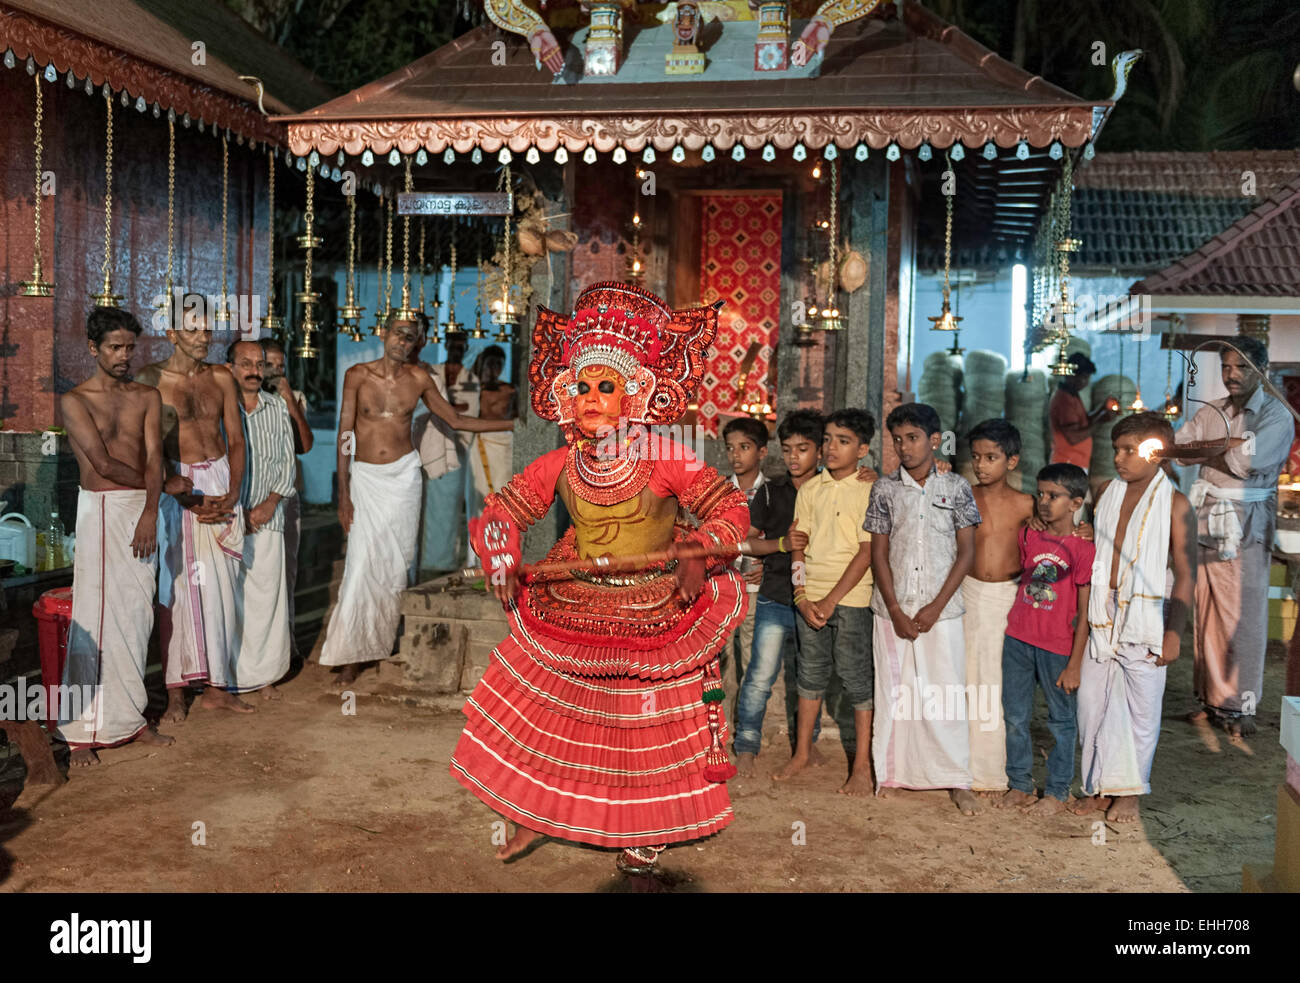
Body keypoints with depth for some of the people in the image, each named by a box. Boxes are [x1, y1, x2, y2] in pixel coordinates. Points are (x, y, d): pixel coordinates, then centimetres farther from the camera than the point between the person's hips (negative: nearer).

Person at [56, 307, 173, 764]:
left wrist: (150, 512, -15)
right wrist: (150, 483, 3)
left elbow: (154, 458, -2)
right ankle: (83, 731, -1)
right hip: (100, 508, -4)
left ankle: (129, 717, 16)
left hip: (143, 510, 4)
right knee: (95, 616, -6)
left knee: (137, 614, 6)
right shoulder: (74, 400, 0)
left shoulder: (147, 397, 11)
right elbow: (103, 463, -9)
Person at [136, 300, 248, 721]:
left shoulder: (221, 378, 9)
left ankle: (216, 685, 13)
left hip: (221, 484, 4)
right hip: (176, 486, -4)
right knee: (177, 584, -3)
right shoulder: (151, 380, -3)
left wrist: (232, 494, -2)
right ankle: (176, 690, 4)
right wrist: (173, 486, -14)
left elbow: (236, 440, 9)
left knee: (221, 585, 4)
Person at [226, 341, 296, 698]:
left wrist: (271, 502, -2)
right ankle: (225, 677, 8)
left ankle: (264, 674, 15)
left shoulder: (278, 406, 10)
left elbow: (287, 459, 11)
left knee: (267, 592, 4)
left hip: (267, 517, 3)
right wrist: (235, 509, -8)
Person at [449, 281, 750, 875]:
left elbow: (730, 508, -10)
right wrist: (500, 560, -16)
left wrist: (699, 553, -28)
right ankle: (535, 815, 35)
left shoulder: (665, 460, -15)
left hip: (654, 618, -3)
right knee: (541, 714, 12)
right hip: (571, 615, 3)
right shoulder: (560, 466, -5)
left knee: (649, 727, 8)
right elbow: (499, 511, 3)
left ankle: (644, 833, 31)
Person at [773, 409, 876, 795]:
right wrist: (802, 596, -3)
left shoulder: (869, 491, -6)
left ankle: (862, 765, 11)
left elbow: (867, 552, -10)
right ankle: (802, 753, 27)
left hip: (851, 599, -4)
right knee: (811, 674, 14)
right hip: (810, 598, 4)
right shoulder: (810, 489, 8)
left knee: (856, 677, 1)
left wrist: (831, 600, -13)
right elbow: (798, 545, 8)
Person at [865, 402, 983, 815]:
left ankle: (957, 780, 10)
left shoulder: (956, 487, 1)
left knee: (946, 694, 0)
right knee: (893, 691, 6)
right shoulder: (885, 489, 4)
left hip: (940, 610, -1)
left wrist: (936, 607, -8)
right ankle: (892, 773, 18)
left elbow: (966, 552, 0)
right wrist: (895, 610, -5)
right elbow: (879, 553, 4)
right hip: (893, 610, 2)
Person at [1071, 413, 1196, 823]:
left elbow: (1185, 574, -6)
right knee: (1092, 702, 8)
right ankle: (1099, 786, 22)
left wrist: (1174, 632, -9)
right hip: (1101, 615, 5)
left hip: (1144, 621, -4)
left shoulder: (1174, 504, -7)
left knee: (1140, 708, 6)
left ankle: (1129, 791, 22)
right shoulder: (1108, 492, 7)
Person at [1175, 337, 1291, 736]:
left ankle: (1241, 706, 7)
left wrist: (1205, 453, -5)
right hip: (1207, 523, 5)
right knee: (1208, 614, 8)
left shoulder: (1276, 414, -3)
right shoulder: (1210, 413, 13)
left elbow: (1247, 463, -16)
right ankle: (1211, 698, 18)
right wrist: (1227, 445, -12)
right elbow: (1178, 447, 0)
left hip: (1247, 528, -5)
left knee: (1244, 617, -3)